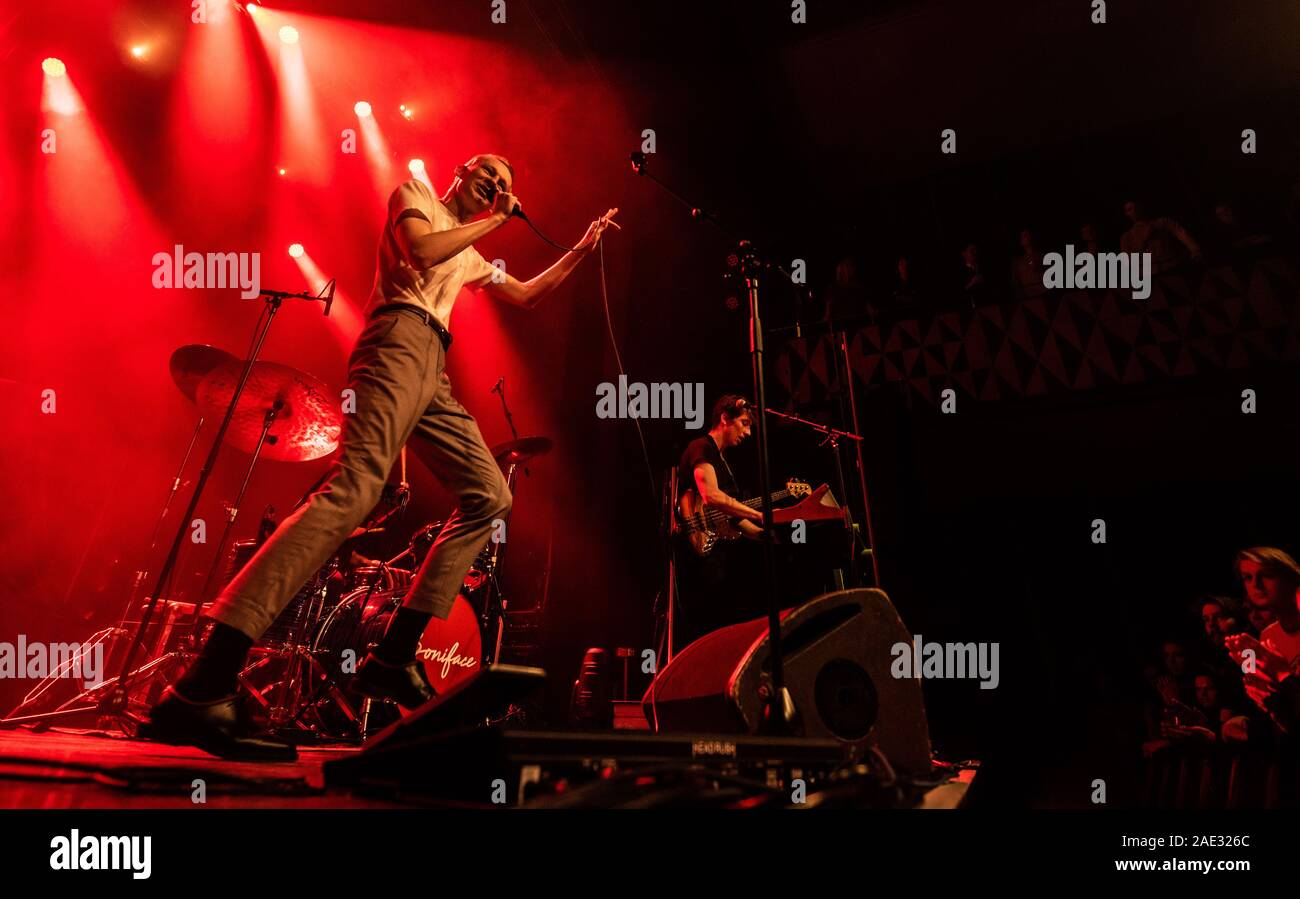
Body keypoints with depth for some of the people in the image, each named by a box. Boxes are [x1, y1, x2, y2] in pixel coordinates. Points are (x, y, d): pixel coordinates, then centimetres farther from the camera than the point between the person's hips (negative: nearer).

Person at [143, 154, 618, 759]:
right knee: (355, 486, -28)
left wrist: (581, 251, 39)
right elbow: (422, 249, -7)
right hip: (400, 339, -9)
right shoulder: (414, 195, 13)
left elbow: (526, 296, 45)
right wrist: (493, 223, 3)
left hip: (433, 372, 9)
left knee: (490, 495, 0)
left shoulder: (471, 257, 34)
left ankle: (394, 656, -3)